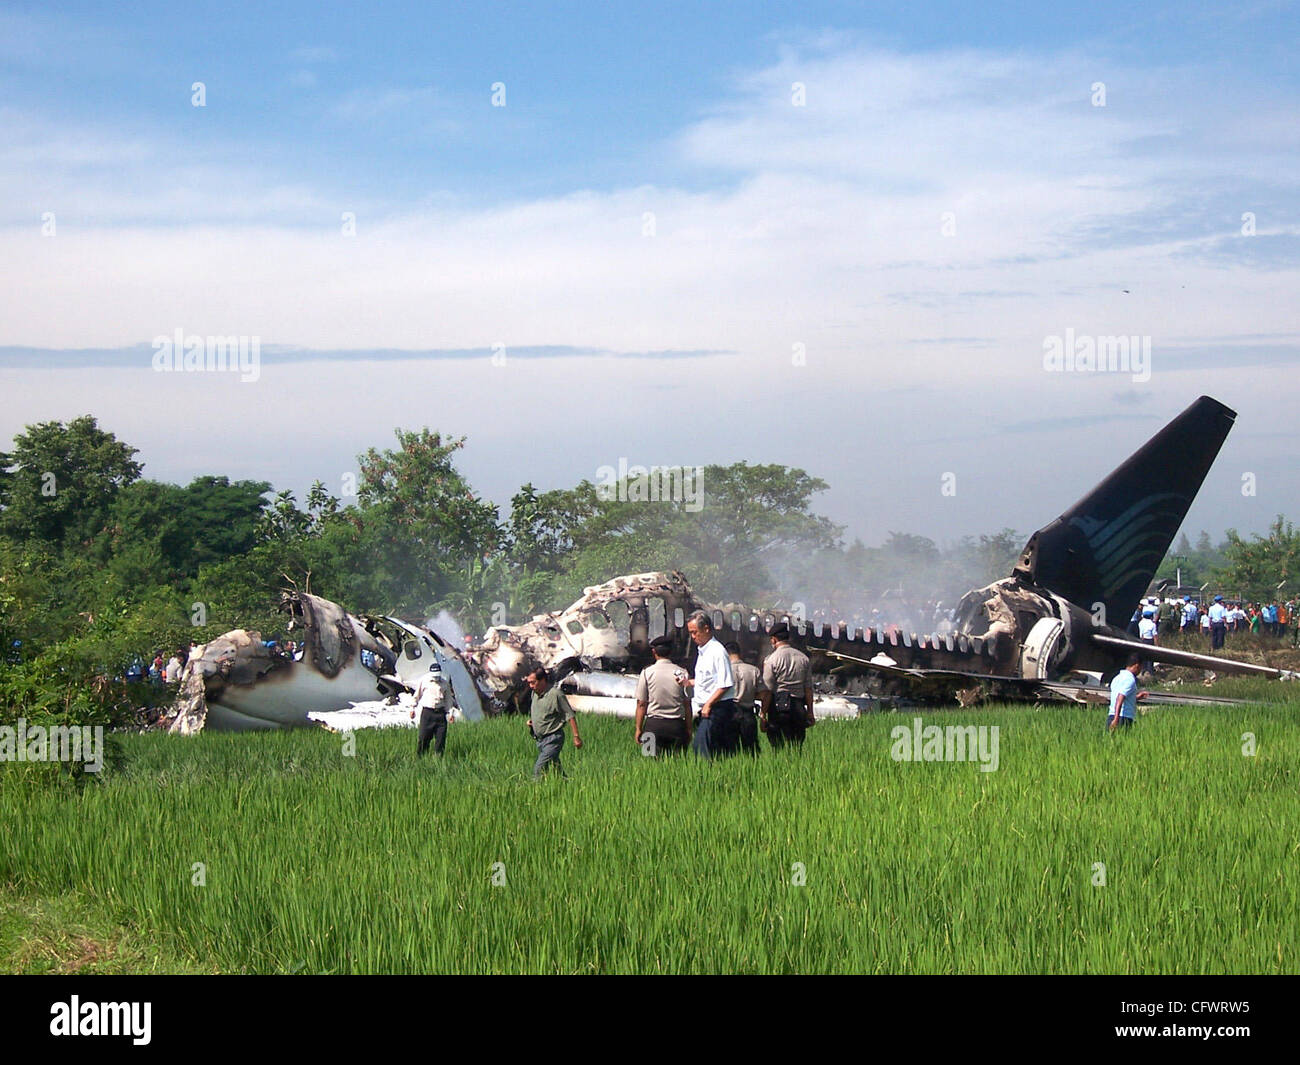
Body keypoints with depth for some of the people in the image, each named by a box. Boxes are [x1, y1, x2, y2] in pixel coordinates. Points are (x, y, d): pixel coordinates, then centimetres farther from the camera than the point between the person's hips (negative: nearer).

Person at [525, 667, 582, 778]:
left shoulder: (555, 694, -15)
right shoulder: (535, 693, 8)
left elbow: (570, 715, -13)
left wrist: (576, 737, -15)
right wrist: (530, 721, 7)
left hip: (553, 739, -8)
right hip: (540, 739, 8)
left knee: (539, 768, -15)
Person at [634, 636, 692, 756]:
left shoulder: (647, 673, -2)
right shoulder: (682, 673, 1)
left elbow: (641, 704, 0)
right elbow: (687, 704, 4)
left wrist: (639, 728, 7)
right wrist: (688, 729, 11)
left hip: (654, 724, -1)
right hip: (677, 725, 1)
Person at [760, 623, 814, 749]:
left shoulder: (771, 660, -6)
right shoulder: (803, 658, 9)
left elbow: (767, 691, -7)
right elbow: (808, 688, 11)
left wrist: (763, 715, -4)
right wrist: (810, 712, 16)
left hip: (778, 707, -4)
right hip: (799, 707, 4)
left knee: (778, 747, -3)